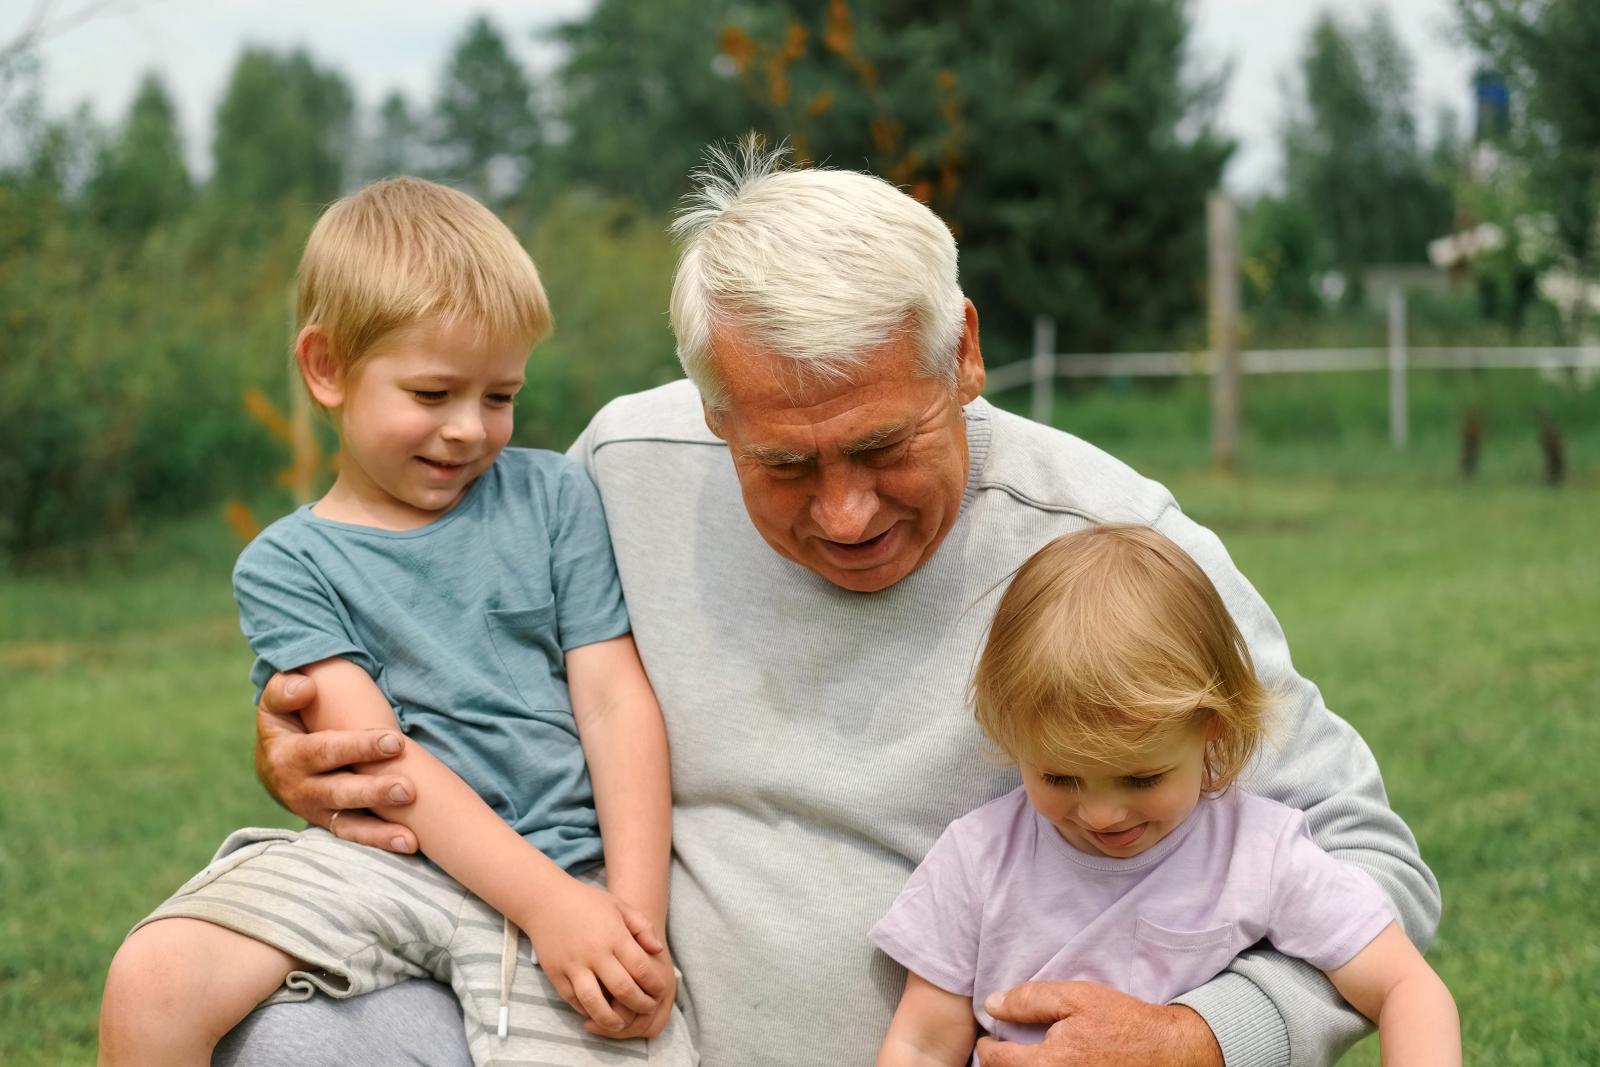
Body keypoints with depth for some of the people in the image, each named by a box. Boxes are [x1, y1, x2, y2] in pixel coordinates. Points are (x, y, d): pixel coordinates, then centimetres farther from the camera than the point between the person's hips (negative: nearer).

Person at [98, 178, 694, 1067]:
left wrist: (639, 912, -10)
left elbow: (617, 701, 4)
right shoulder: (285, 565, 5)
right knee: (153, 979, -23)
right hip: (380, 855, 0)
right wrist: (546, 903, -19)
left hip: (555, 857, 0)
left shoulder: (555, 498, 10)